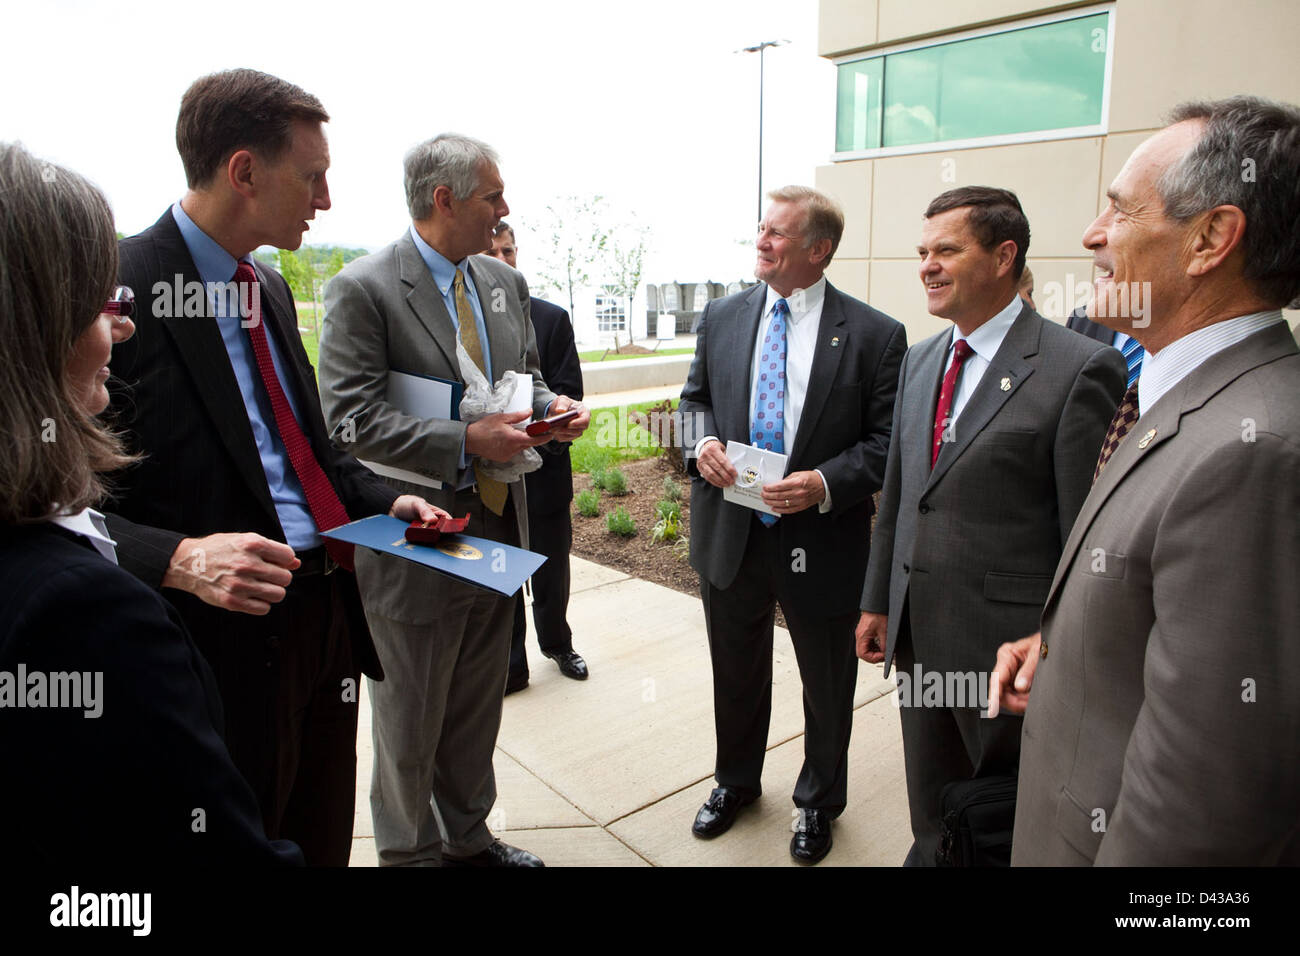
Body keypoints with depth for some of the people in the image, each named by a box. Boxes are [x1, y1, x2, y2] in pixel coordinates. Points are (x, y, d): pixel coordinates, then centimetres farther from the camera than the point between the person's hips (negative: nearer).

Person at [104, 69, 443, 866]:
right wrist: (178, 560, -31)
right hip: (232, 628, -7)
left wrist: (387, 500, 5)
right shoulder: (122, 292, -15)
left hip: (328, 612, 8)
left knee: (323, 841, 22)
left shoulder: (270, 290, 11)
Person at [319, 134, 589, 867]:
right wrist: (466, 442, -25)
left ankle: (469, 835, 43)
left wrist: (551, 409, -6)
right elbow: (351, 419, -19)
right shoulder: (363, 290, -13)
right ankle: (410, 852, 36)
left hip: (499, 529, 7)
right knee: (410, 724, 12)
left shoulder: (506, 283, 8)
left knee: (479, 709, 22)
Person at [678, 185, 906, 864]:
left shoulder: (875, 335, -10)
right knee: (735, 673, 22)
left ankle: (819, 803, 43)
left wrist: (825, 484, -24)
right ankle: (735, 782, 48)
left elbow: (886, 440, -9)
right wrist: (701, 441, -9)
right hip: (729, 534, 3)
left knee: (827, 685, 16)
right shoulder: (721, 317, 2)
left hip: (821, 541, -3)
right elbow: (695, 397, 12)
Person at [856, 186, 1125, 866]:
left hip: (1008, 645, -6)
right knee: (934, 824, 22)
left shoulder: (1082, 369, -15)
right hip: (918, 635, 6)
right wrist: (877, 600, 14)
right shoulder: (919, 360, 8)